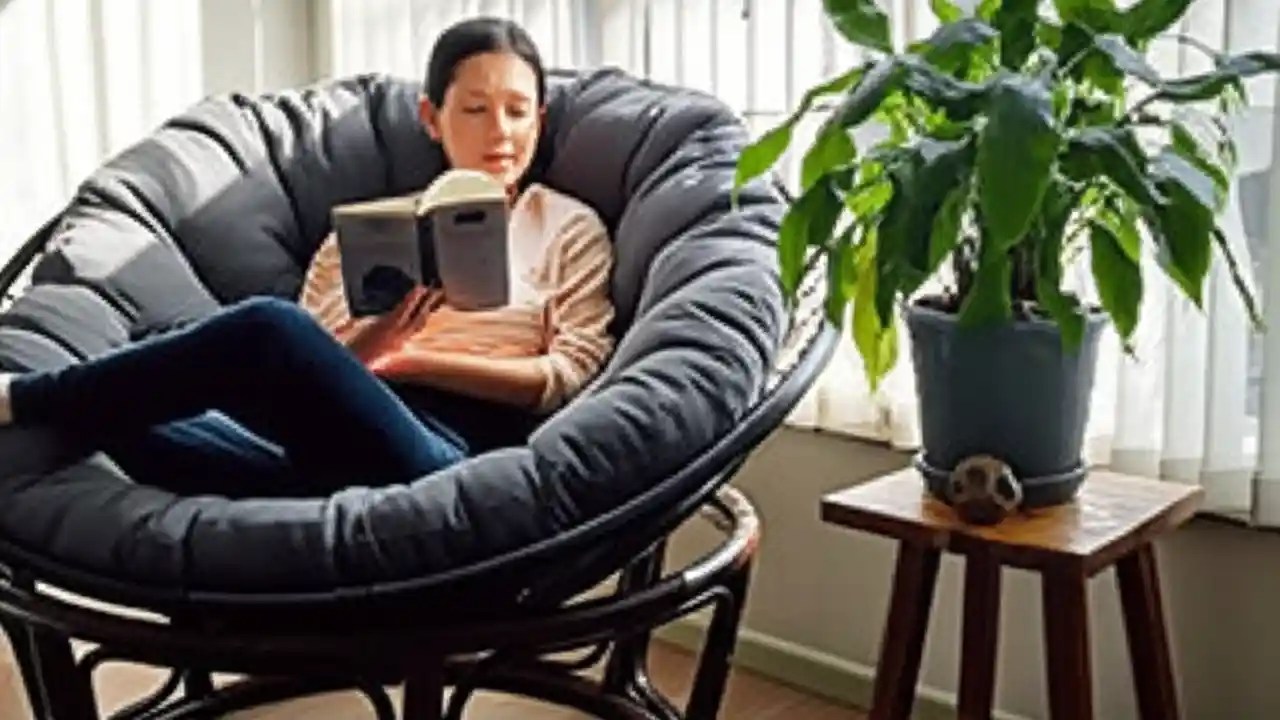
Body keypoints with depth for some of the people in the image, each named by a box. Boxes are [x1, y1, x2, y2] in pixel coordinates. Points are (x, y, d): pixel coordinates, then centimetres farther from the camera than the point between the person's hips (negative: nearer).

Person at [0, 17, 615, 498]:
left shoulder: (570, 229, 17)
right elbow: (308, 372, 15)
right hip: (345, 440, 4)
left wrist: (410, 360, -3)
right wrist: (367, 343, -7)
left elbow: (574, 373, 3)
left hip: (458, 451, -4)